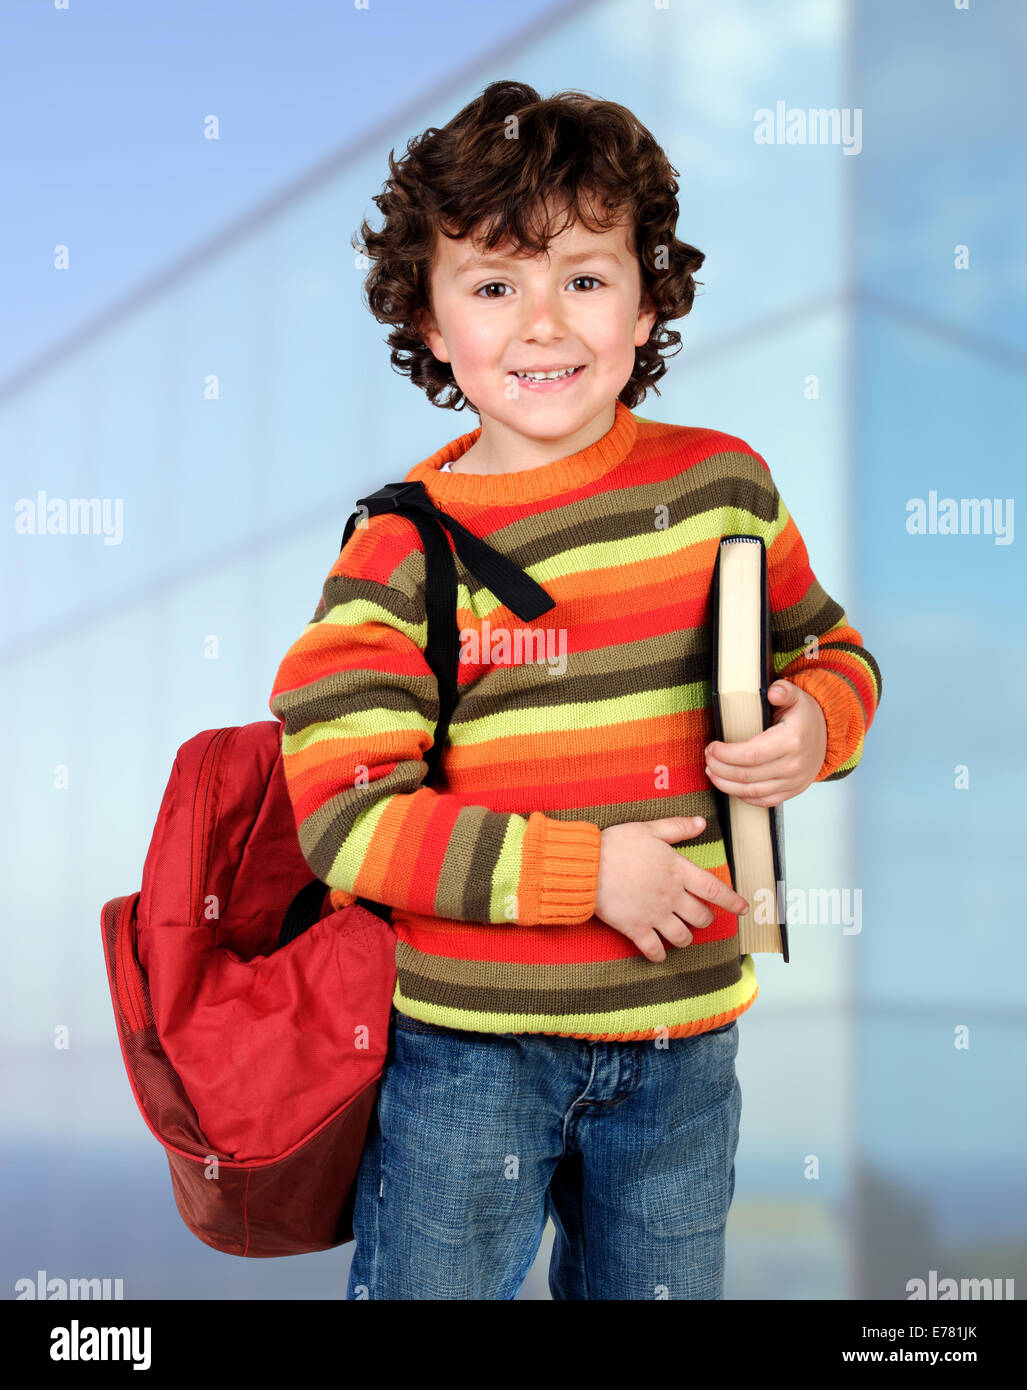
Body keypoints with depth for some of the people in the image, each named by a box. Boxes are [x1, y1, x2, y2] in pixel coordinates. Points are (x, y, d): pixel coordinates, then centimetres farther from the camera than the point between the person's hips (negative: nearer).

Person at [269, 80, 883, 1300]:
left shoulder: (722, 482, -1)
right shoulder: (402, 551, -12)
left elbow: (830, 652, 14)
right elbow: (343, 813, -16)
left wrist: (815, 726, -10)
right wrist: (586, 869, -19)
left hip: (681, 1037, 3)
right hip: (468, 1039, -3)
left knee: (658, 1287, 21)